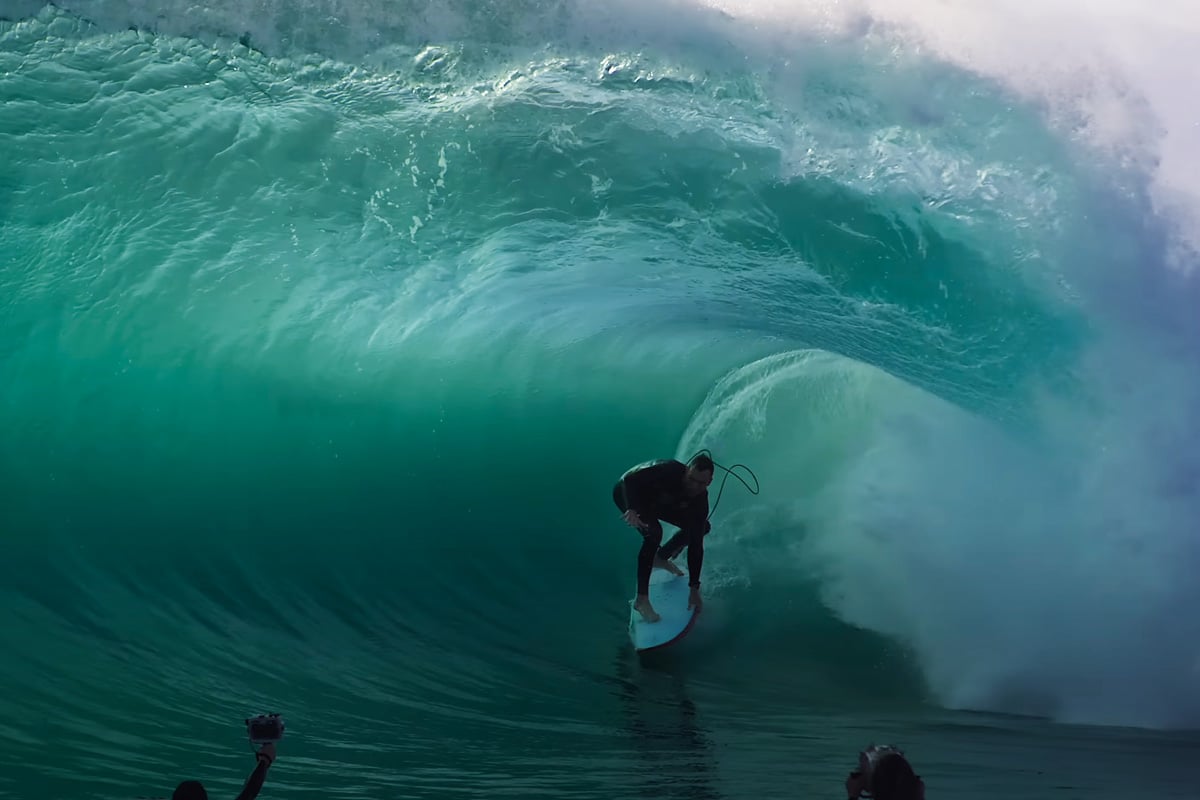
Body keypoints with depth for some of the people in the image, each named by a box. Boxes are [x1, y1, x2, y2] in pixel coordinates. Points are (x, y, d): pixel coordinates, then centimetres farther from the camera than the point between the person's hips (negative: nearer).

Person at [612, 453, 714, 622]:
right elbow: (630, 478, -39)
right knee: (653, 532, -34)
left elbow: (696, 546, -22)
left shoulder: (700, 500, -23)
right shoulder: (669, 470, -39)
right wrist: (632, 510, -55)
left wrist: (694, 589, -23)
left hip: (657, 501, 6)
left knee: (702, 527, 1)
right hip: (629, 493, -6)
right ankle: (641, 600, -31)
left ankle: (661, 558, 21)